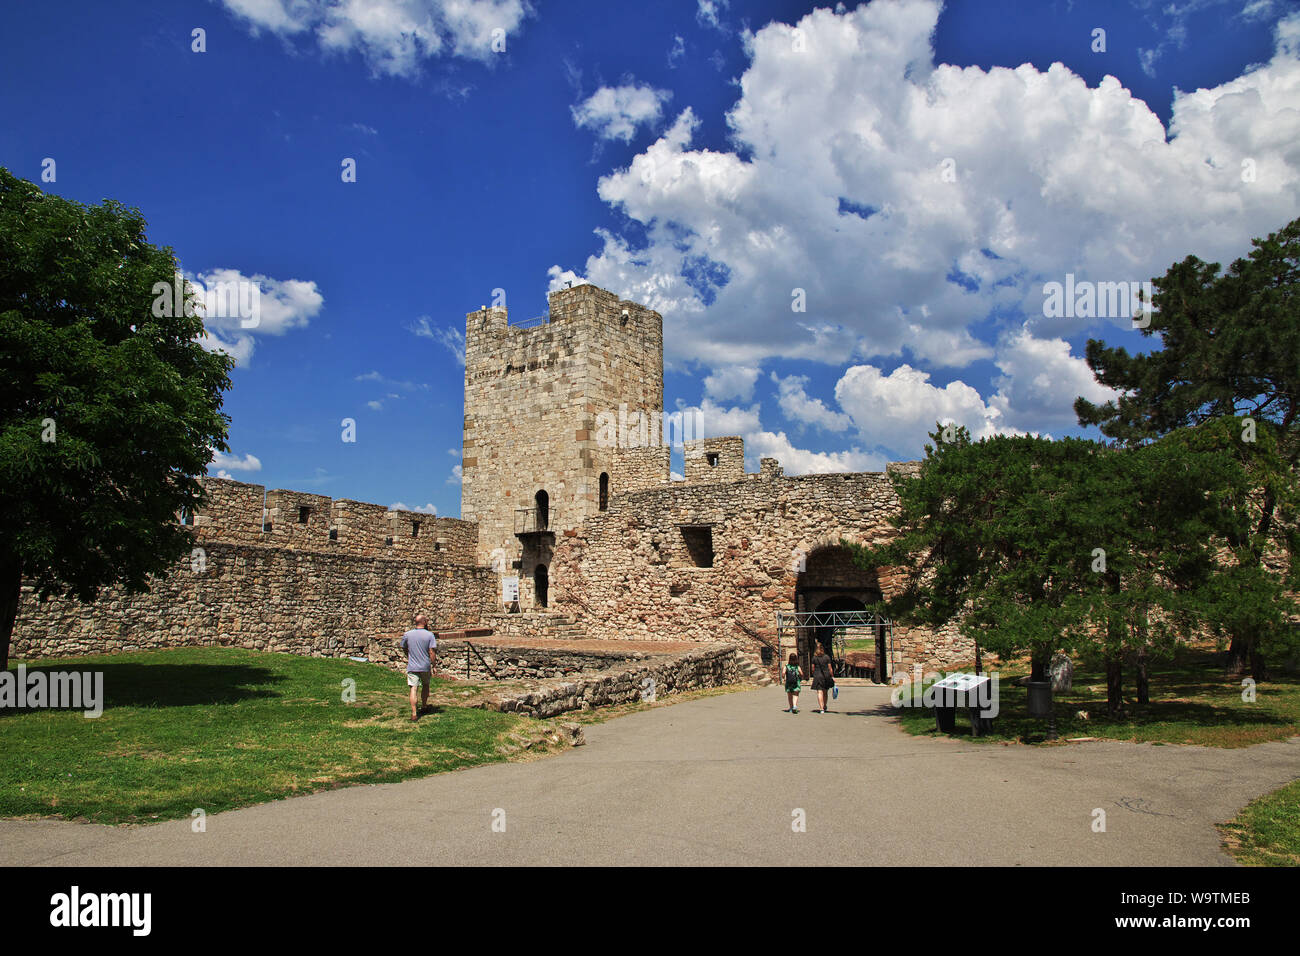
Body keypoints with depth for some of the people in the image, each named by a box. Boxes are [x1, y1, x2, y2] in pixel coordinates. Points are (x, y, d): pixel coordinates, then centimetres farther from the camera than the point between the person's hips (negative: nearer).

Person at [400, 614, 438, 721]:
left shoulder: (407, 634, 0)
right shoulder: (429, 635, -8)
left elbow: (404, 649, 14)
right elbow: (432, 652, -12)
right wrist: (434, 664, -3)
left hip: (412, 667, 0)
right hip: (425, 667, 0)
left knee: (413, 689, -3)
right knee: (425, 685, 22)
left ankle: (414, 713, -13)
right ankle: (424, 706, 38)